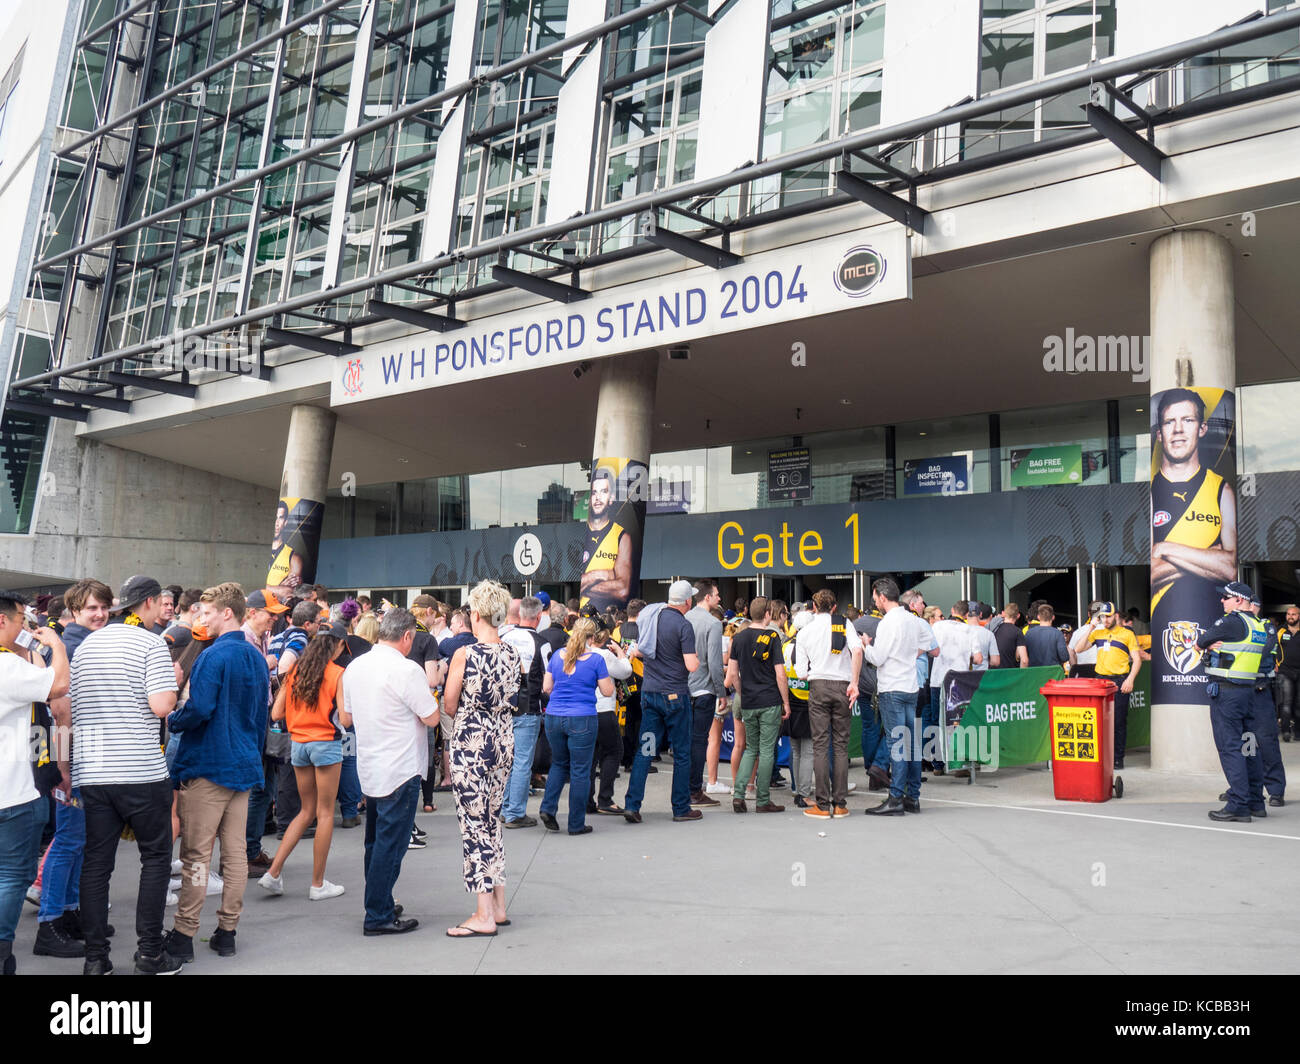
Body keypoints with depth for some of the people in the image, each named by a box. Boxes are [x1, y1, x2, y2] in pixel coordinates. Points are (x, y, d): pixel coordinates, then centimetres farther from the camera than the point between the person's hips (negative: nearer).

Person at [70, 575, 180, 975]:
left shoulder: (86, 644, 11)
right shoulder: (151, 643, -8)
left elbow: (68, 706, 15)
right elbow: (161, 706, -18)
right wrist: (174, 680, 1)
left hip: (90, 773, 5)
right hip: (141, 772, -5)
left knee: (96, 863, 10)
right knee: (155, 858, 7)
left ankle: (95, 957, 14)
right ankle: (150, 953, 9)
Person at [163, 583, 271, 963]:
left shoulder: (214, 656, -15)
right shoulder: (257, 658, 10)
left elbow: (199, 709, -24)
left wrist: (171, 722, -4)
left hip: (207, 764, -7)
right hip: (245, 764, 7)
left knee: (196, 854, 1)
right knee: (236, 851, 9)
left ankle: (184, 936, 8)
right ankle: (227, 931, 17)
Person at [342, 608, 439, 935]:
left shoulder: (354, 667, 5)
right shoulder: (407, 670, -19)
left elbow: (345, 718, 14)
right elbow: (432, 718, -13)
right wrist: (423, 700, 5)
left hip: (368, 769, 8)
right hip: (401, 770, -8)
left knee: (375, 841, 18)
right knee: (391, 843, -1)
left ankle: (380, 905, 29)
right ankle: (379, 917, 4)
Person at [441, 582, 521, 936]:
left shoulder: (464, 654, -15)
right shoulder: (513, 654, 2)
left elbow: (449, 706, -7)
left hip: (470, 743, -6)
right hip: (503, 739, 6)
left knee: (474, 825, 1)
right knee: (493, 820, 16)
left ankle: (485, 916, 4)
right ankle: (499, 907, 23)